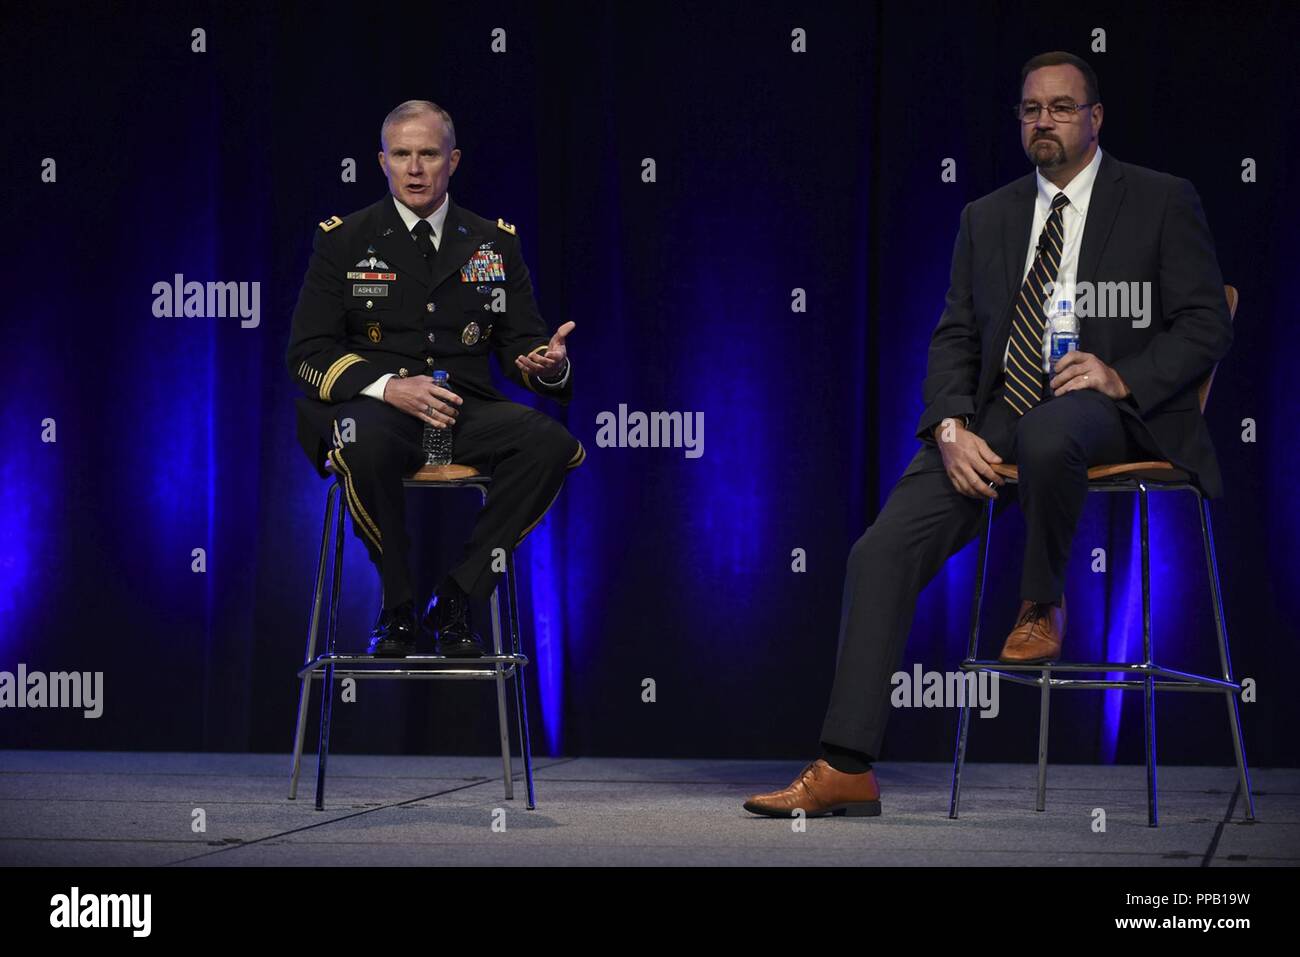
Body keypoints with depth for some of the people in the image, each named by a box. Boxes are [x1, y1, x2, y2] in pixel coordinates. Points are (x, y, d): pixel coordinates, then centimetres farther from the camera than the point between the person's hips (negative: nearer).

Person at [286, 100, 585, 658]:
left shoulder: (495, 244, 15)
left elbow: (518, 343, 14)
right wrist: (388, 386, -19)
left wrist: (546, 364, -13)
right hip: (374, 407, -2)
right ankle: (399, 605, -18)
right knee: (367, 443, -39)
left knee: (551, 443, -28)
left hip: (465, 412, 3)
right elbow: (308, 352, -1)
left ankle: (456, 598, -19)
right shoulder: (343, 242, 7)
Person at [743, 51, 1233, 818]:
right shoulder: (988, 219, 19)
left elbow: (1207, 326, 0)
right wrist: (952, 428, -7)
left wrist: (1123, 378, -17)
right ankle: (847, 768, -17)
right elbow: (954, 340, 13)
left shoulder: (1163, 202, 6)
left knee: (1046, 434, -42)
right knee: (885, 549, -17)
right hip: (997, 418, 4)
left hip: (1114, 413, -4)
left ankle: (1045, 605, -12)